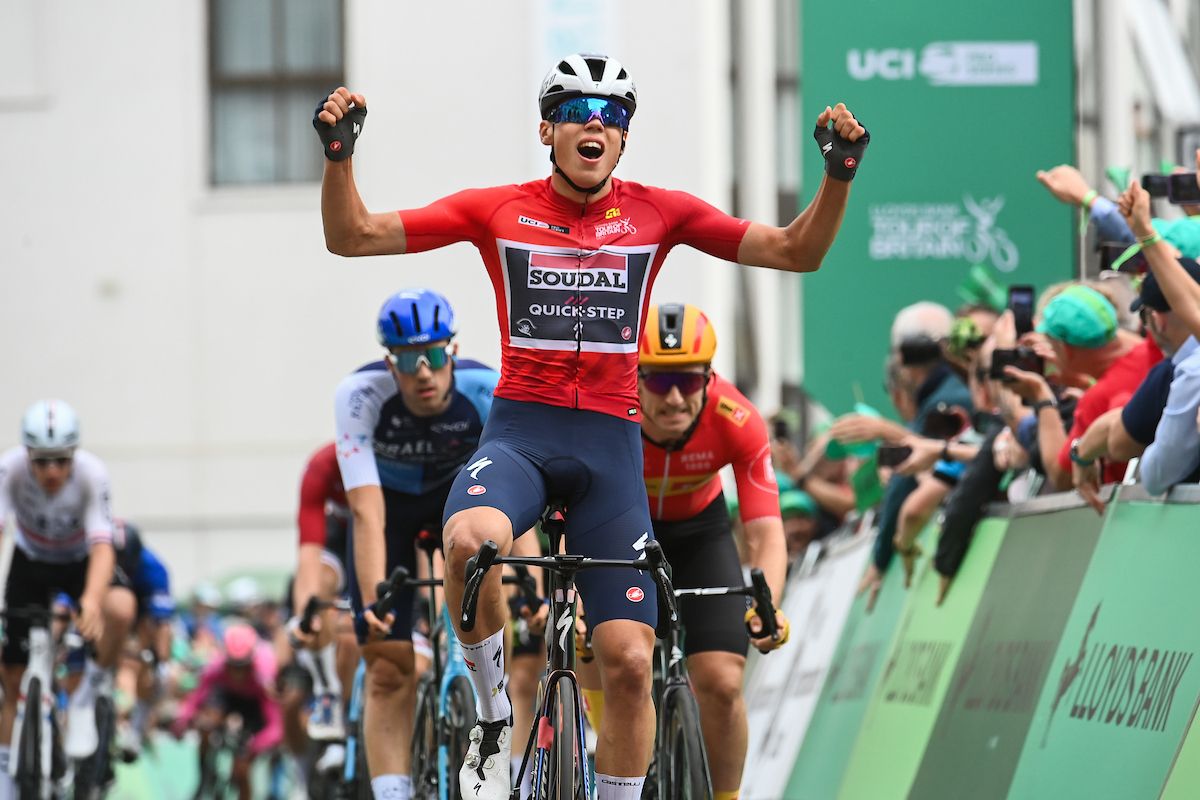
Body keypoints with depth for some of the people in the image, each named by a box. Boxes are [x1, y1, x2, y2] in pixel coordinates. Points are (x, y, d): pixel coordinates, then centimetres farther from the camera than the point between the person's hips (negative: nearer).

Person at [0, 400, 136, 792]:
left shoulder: (92, 473, -32)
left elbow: (102, 547, -38)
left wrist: (92, 600, -57)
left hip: (82, 562, -1)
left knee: (121, 609, -35)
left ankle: (93, 692, -10)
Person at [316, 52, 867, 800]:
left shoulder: (657, 212, 6)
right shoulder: (497, 210, 4)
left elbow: (797, 251, 6)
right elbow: (351, 235, 3)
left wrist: (839, 172, -10)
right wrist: (338, 154, -13)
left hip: (610, 444, 1)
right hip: (519, 433, -1)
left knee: (630, 661, -6)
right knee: (471, 540, -36)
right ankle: (496, 717, -13)